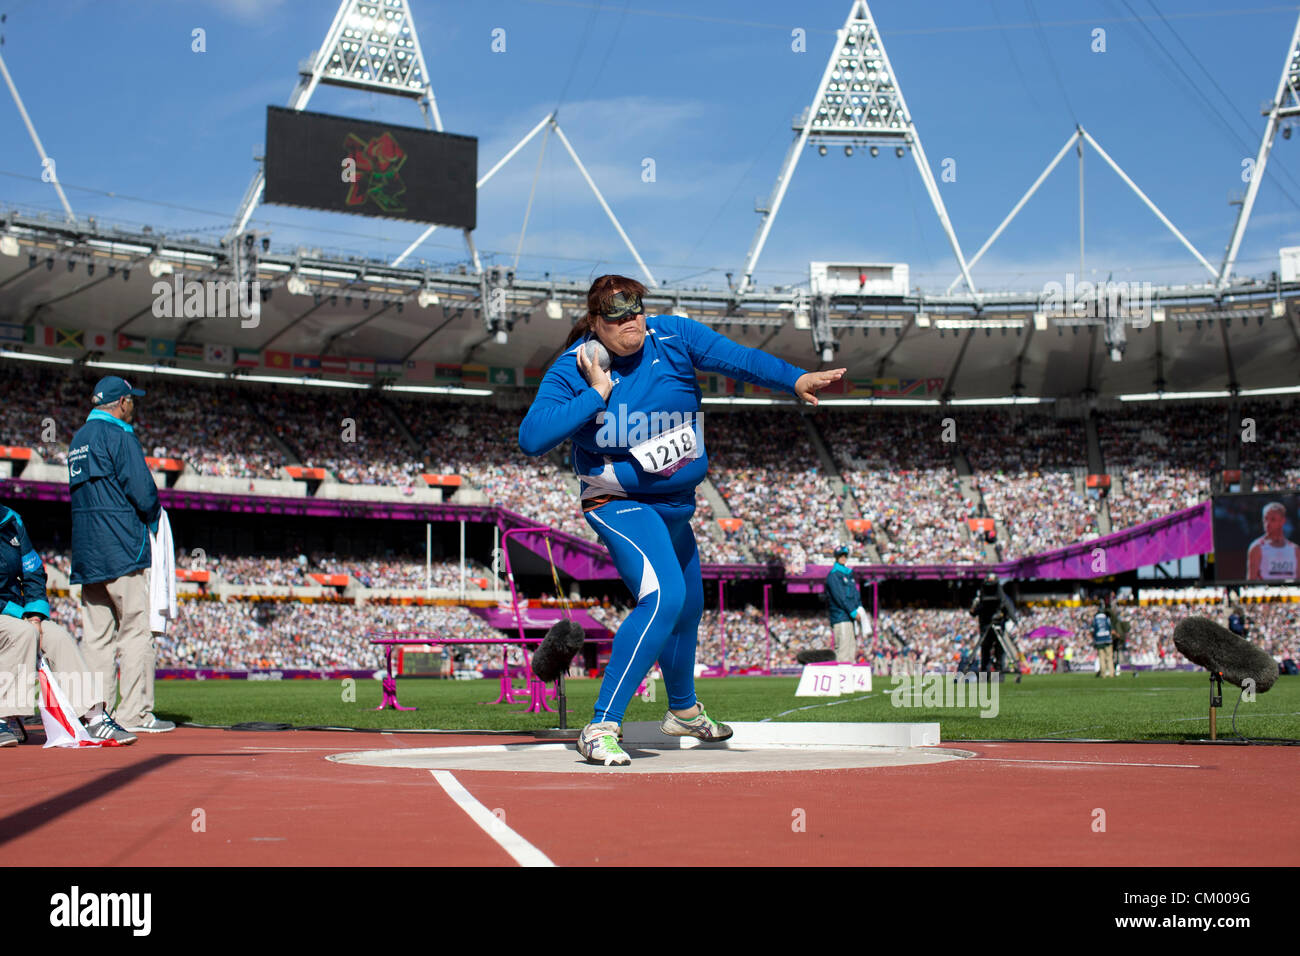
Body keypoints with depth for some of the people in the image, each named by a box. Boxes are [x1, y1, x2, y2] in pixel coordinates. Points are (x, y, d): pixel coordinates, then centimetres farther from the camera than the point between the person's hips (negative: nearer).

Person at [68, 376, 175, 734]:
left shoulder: (78, 439, 19)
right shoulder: (118, 435, -8)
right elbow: (142, 491, -16)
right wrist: (153, 518, 4)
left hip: (86, 551, 8)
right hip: (122, 549, -8)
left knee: (96, 634, 8)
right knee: (136, 630, -5)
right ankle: (134, 714, -7)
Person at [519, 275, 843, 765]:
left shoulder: (674, 338, -9)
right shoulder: (571, 371, -18)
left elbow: (738, 358, -16)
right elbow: (531, 438, -29)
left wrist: (797, 380, -31)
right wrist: (596, 394, -29)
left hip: (675, 504, 7)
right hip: (619, 502, -7)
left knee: (688, 606, 22)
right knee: (664, 597, -29)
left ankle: (684, 711, 48)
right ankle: (601, 727, -27)